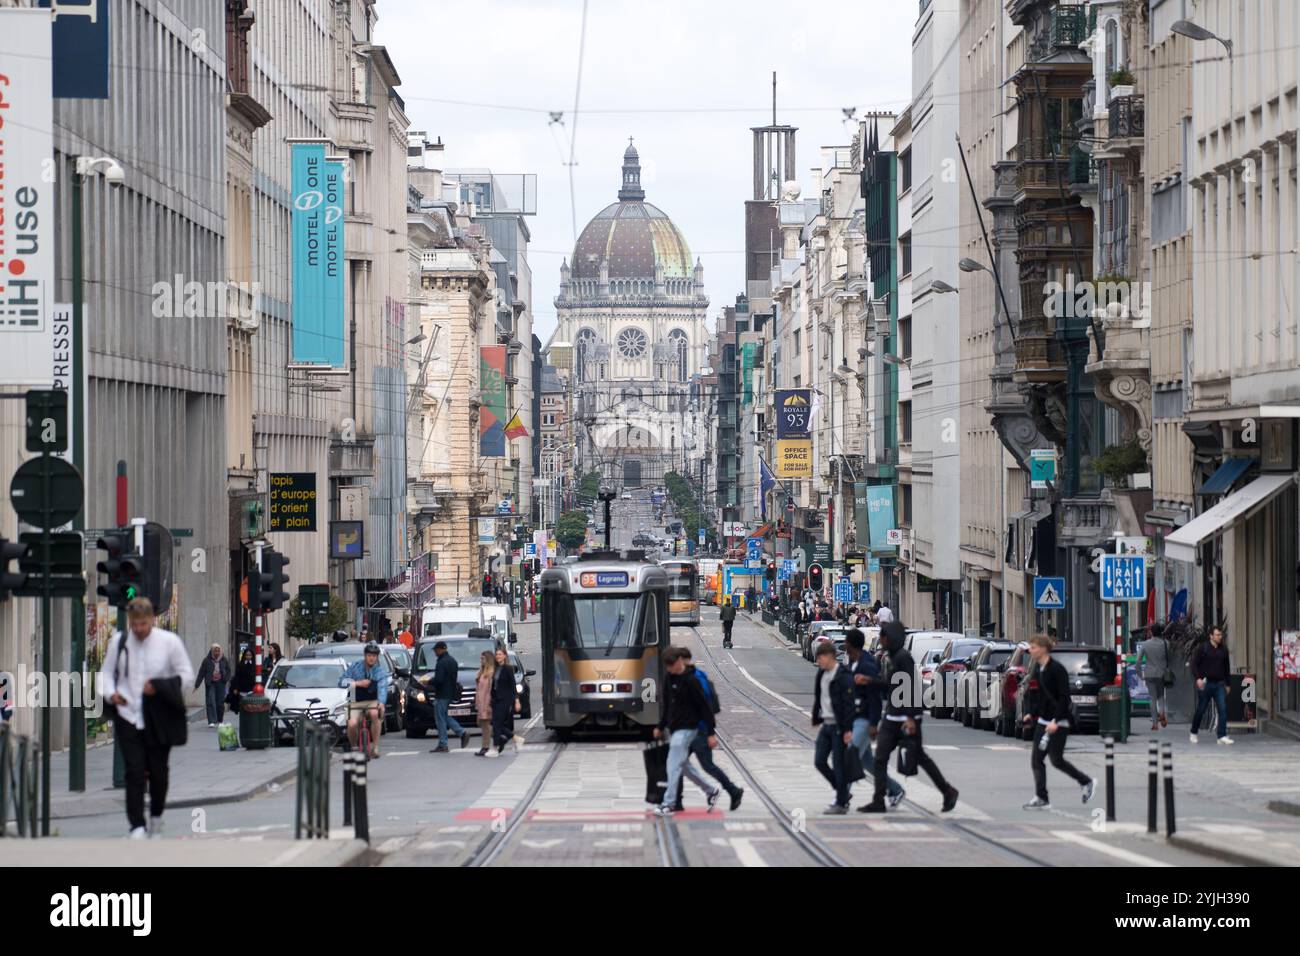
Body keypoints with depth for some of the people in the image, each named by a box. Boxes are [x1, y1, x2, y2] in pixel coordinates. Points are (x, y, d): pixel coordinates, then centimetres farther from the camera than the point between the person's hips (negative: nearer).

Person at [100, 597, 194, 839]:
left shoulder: (169, 642, -5)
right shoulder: (118, 642, 1)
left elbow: (186, 674, 0)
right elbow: (107, 672, 12)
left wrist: (159, 686, -14)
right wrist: (111, 693, -10)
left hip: (159, 719, 0)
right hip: (128, 716, 0)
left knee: (158, 772, 9)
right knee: (134, 771, -9)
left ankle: (156, 819, 30)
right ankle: (137, 826, -10)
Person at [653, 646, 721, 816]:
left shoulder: (690, 681, -15)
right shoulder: (669, 679, 8)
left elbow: (704, 707, -14)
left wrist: (711, 733, -15)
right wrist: (661, 727, 21)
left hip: (686, 729, -9)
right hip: (673, 729, 9)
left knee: (673, 765, -11)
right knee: (684, 765, 15)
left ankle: (668, 804, -11)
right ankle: (711, 791, 29)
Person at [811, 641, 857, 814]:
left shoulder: (843, 677, -15)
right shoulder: (821, 674, 10)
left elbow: (848, 704, -18)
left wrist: (848, 729, -21)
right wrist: (816, 720, 16)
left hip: (838, 726, -8)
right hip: (826, 725, 8)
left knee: (838, 765, -3)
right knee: (819, 762, 6)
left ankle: (841, 803, 4)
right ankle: (842, 792, 22)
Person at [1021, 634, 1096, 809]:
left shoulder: (1056, 669, -16)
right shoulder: (1039, 670, 9)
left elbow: (1064, 697, -19)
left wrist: (1056, 721, -24)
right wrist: (1032, 713, 11)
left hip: (1058, 722, -8)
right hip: (1043, 721, 8)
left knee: (1056, 760, 0)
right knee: (1036, 760, 2)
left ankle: (1087, 782, 18)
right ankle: (1041, 799, 4)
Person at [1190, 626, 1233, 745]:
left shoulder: (1224, 649, 10)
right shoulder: (1202, 648, -3)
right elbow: (1194, 664, -6)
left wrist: (1227, 684, 18)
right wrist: (1197, 678, -20)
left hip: (1219, 684, 3)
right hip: (1205, 684, -3)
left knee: (1223, 709, -10)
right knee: (1201, 710, 6)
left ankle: (1222, 736, -10)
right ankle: (1193, 733, 24)